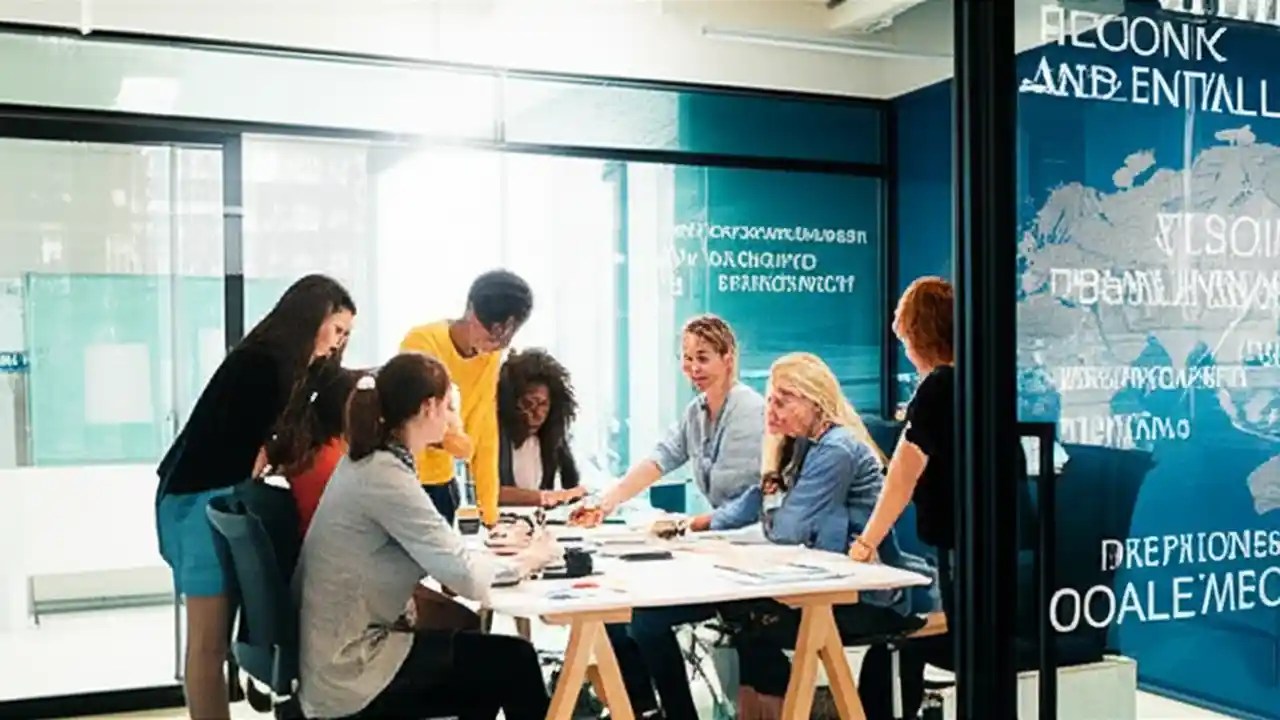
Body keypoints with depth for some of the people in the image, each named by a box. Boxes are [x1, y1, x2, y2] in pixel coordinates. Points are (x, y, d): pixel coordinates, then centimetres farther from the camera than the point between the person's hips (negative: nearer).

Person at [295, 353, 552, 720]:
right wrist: (528, 558, -6)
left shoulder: (367, 462, 6)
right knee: (515, 660, -1)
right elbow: (468, 578, -23)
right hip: (353, 674, -9)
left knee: (491, 661, 18)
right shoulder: (385, 476, -22)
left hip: (346, 655, 9)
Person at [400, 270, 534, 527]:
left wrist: (490, 511, -2)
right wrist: (439, 436, -37)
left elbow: (485, 433, 1)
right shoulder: (422, 342, -17)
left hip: (441, 483, 5)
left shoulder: (492, 355, 0)